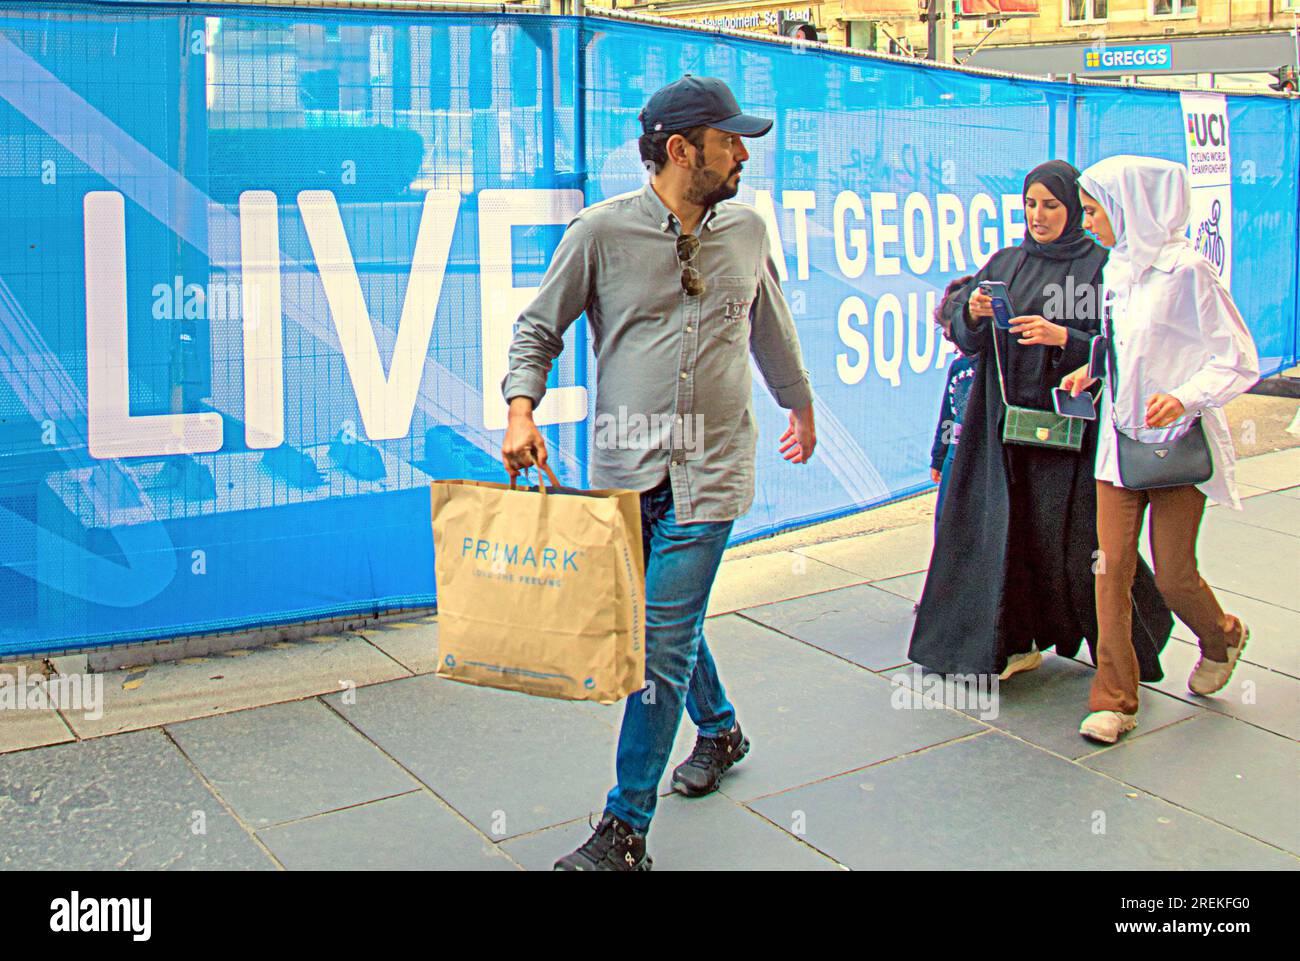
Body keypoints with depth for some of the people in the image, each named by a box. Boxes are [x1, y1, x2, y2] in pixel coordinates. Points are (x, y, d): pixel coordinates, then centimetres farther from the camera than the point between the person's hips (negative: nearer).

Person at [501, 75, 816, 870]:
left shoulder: (747, 230, 5)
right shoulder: (602, 231, -4)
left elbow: (771, 328, 21)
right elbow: (539, 329, 2)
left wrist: (802, 404, 33)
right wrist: (522, 406, -15)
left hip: (711, 471, 0)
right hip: (626, 467, 1)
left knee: (664, 641, -5)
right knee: (673, 621, 16)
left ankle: (626, 831, 3)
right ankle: (720, 730, 45)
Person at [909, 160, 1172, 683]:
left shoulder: (1101, 266, -2)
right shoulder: (1007, 263, 11)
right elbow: (965, 337, 6)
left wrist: (1062, 337, -23)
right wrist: (973, 313, -15)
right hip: (1007, 418, 4)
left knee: (1075, 536, -1)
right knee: (1010, 526, 2)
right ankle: (1017, 639, 13)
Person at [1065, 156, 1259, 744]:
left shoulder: (1186, 269, -13)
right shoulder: (1118, 268, 10)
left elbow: (1239, 360, -12)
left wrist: (1185, 397, -27)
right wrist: (1093, 370, 7)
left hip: (1179, 441, -6)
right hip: (1121, 438, 6)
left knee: (1173, 575, 3)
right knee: (1113, 567, -1)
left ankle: (1222, 638, 36)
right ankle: (1114, 698, 6)